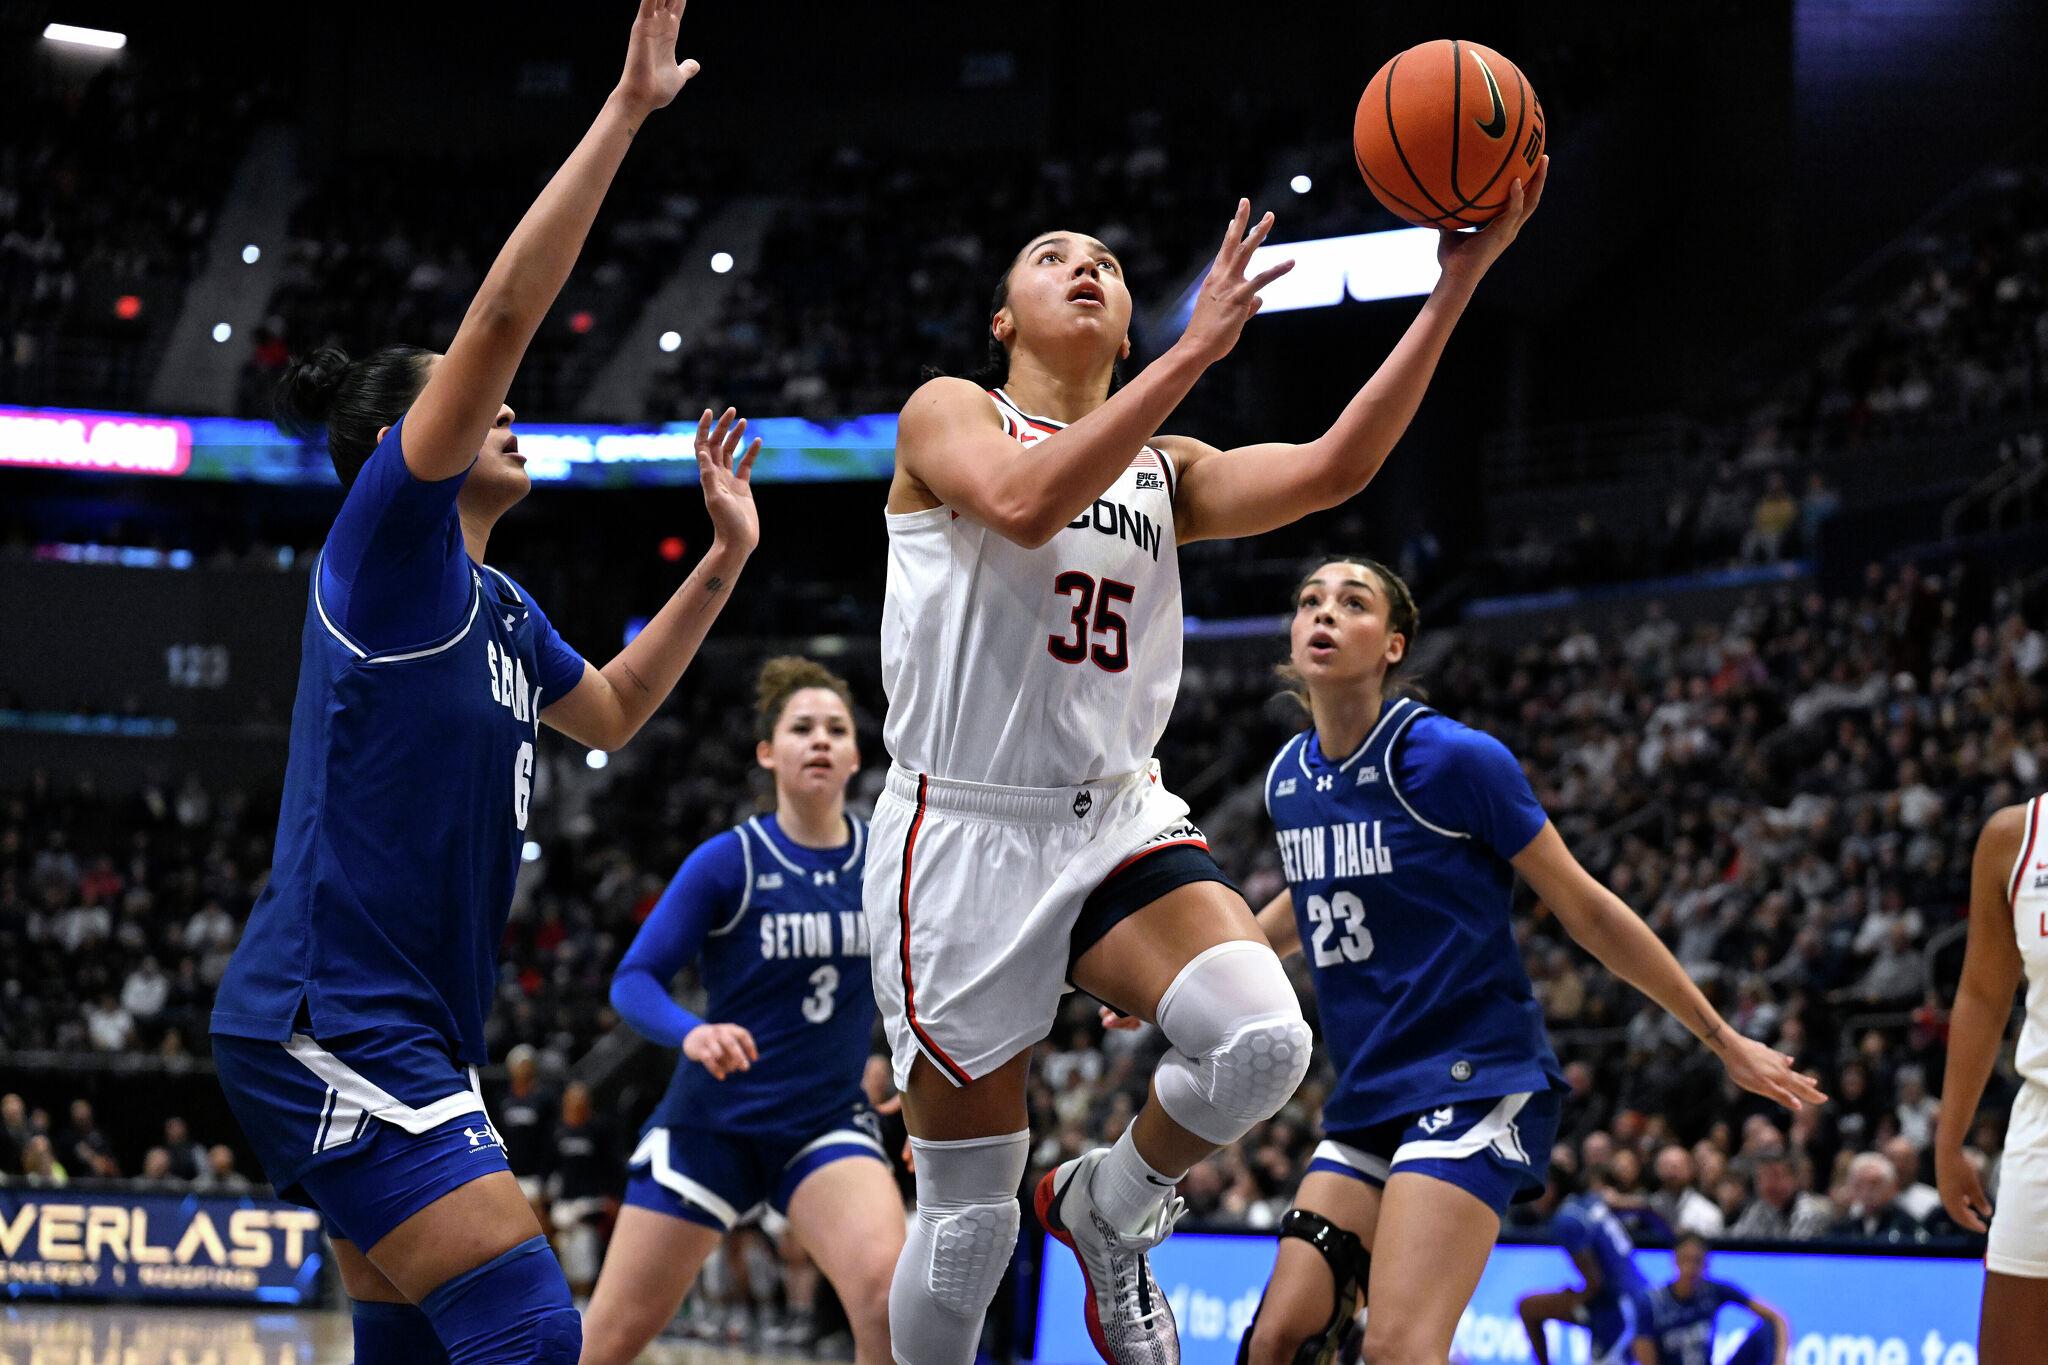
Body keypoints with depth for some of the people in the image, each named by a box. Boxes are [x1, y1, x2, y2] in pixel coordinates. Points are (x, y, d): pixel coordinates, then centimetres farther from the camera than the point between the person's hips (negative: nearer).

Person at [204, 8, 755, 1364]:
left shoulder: (500, 606, 18)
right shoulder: (389, 538, -6)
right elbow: (504, 314, -16)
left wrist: (726, 558, 28)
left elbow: (612, 711, 36)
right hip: (330, 1021, -10)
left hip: (405, 1036, 10)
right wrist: (626, 111, -17)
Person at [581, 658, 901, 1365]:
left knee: (887, 1293, -28)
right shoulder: (727, 862, -10)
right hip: (714, 1119, -1)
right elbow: (633, 979, -11)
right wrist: (691, 1033, -30)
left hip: (826, 1122, 2)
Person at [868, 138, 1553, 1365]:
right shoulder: (947, 415, 0)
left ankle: (1107, 1206, 7)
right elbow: (1024, 502, -23)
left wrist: (1460, 282, -12)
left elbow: (1332, 469, -4)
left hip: (1119, 821, 4)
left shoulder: (1166, 472, 13)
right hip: (964, 834, -4)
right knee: (970, 1216, -1)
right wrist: (1197, 351, -27)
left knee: (1264, 1042, -24)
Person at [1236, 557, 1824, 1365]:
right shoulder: (1288, 777, 7)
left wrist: (1723, 1040, -1)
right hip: (1365, 1106, 7)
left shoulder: (1453, 758, -12)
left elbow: (1586, 911, -5)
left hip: (1475, 1083, -7)